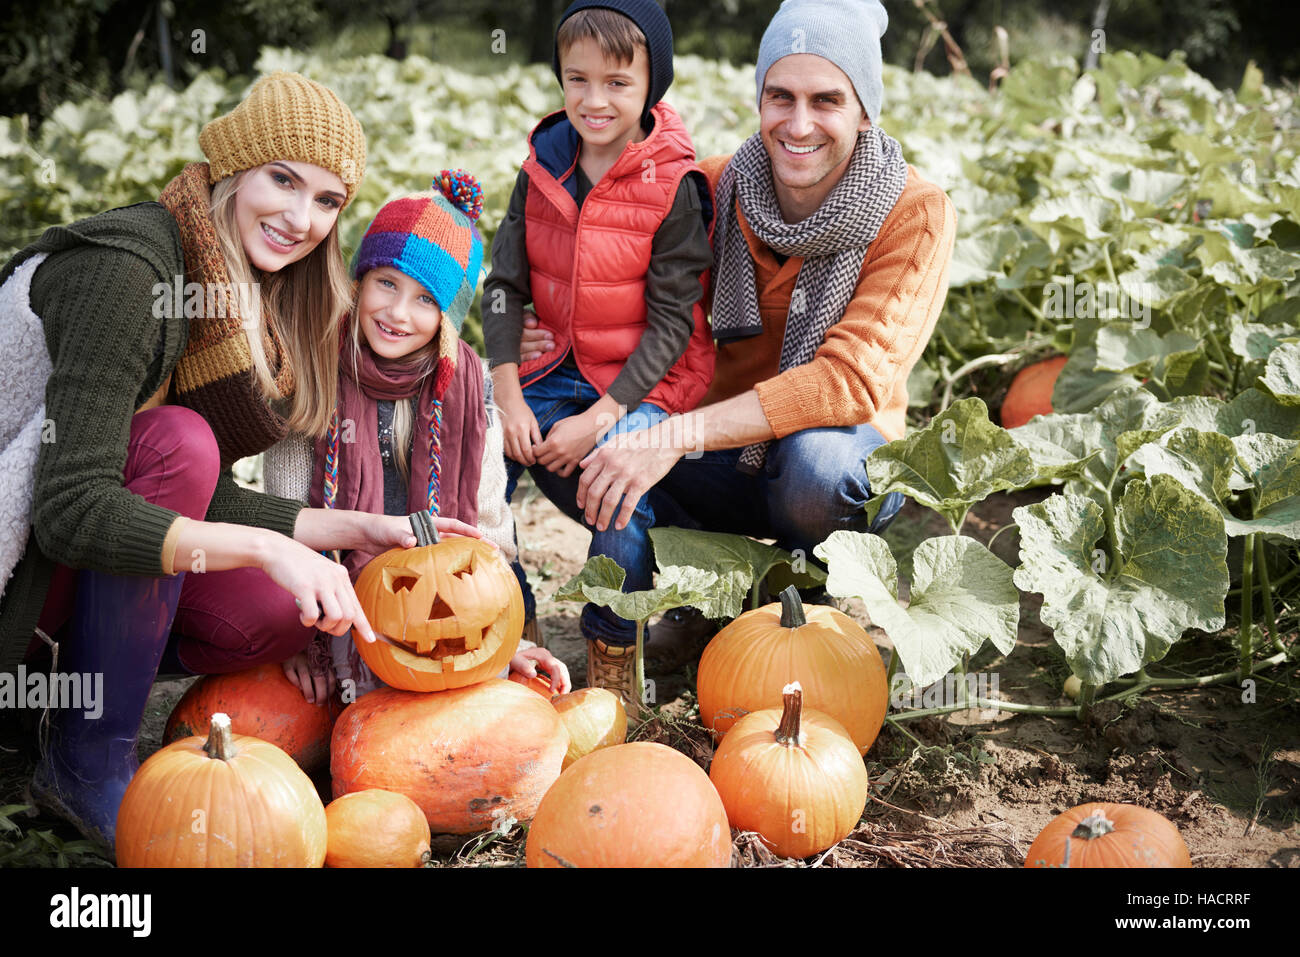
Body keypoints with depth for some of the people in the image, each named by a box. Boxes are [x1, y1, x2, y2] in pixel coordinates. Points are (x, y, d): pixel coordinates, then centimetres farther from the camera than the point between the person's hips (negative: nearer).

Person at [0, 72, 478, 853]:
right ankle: (89, 766, -17)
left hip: (87, 564, 7)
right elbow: (70, 513, -30)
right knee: (176, 442, -29)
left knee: (284, 613, -10)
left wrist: (363, 530, -2)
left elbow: (205, 506, 4)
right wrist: (267, 548, -35)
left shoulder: (244, 295, 5)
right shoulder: (125, 270, -22)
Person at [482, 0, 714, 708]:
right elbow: (504, 284, 4)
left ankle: (612, 651, -3)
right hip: (554, 368, 5)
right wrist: (509, 397, -9)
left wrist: (599, 419, -19)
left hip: (643, 379, -5)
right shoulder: (544, 166, 2)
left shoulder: (673, 187, -12)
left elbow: (672, 321, -12)